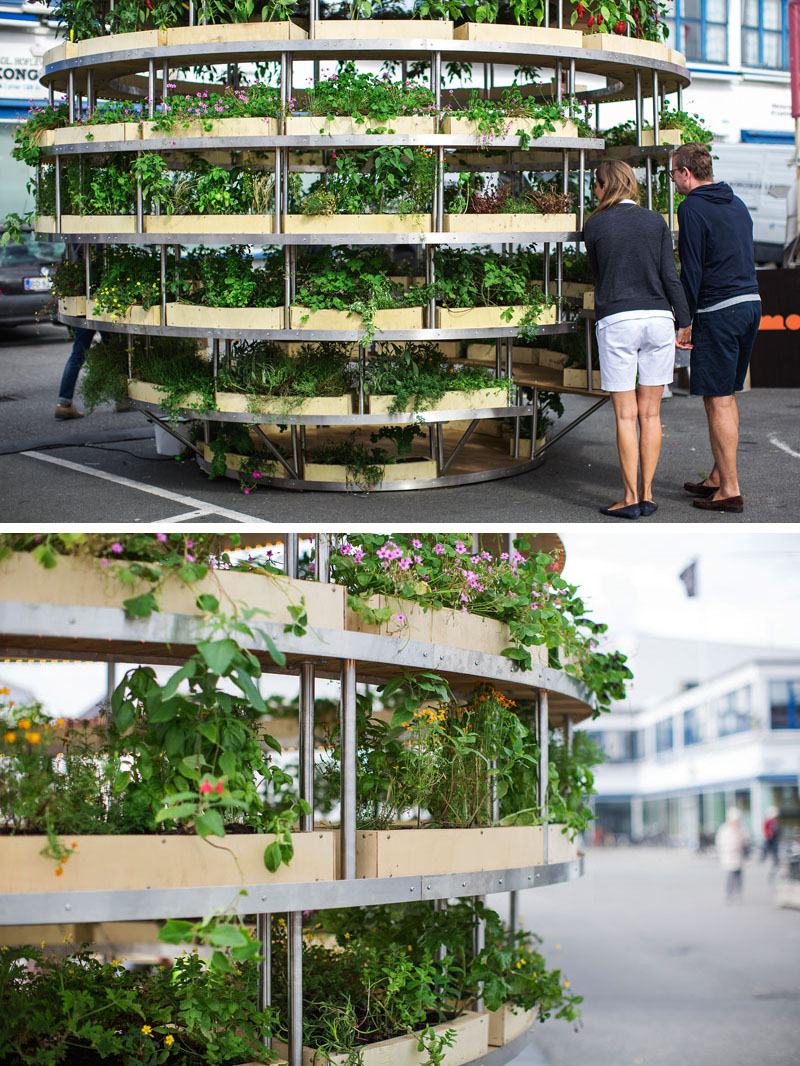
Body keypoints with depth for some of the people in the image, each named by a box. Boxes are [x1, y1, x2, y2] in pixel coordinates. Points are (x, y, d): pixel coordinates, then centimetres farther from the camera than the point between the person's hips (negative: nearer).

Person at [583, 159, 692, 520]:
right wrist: (684, 323, 4)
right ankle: (647, 494, 11)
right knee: (650, 413, 8)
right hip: (658, 318, 3)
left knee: (625, 415, 1)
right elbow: (670, 276, 1)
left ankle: (630, 498, 2)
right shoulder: (656, 222, 4)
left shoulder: (594, 225, 0)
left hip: (617, 321, -2)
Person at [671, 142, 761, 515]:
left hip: (718, 311, -8)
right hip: (751, 302, 8)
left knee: (717, 400, -4)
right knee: (727, 396, 16)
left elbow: (691, 270, -13)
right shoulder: (736, 204, 15)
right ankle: (718, 477, 23)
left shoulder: (692, 208, -10)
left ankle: (730, 491, -4)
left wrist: (685, 321, -7)